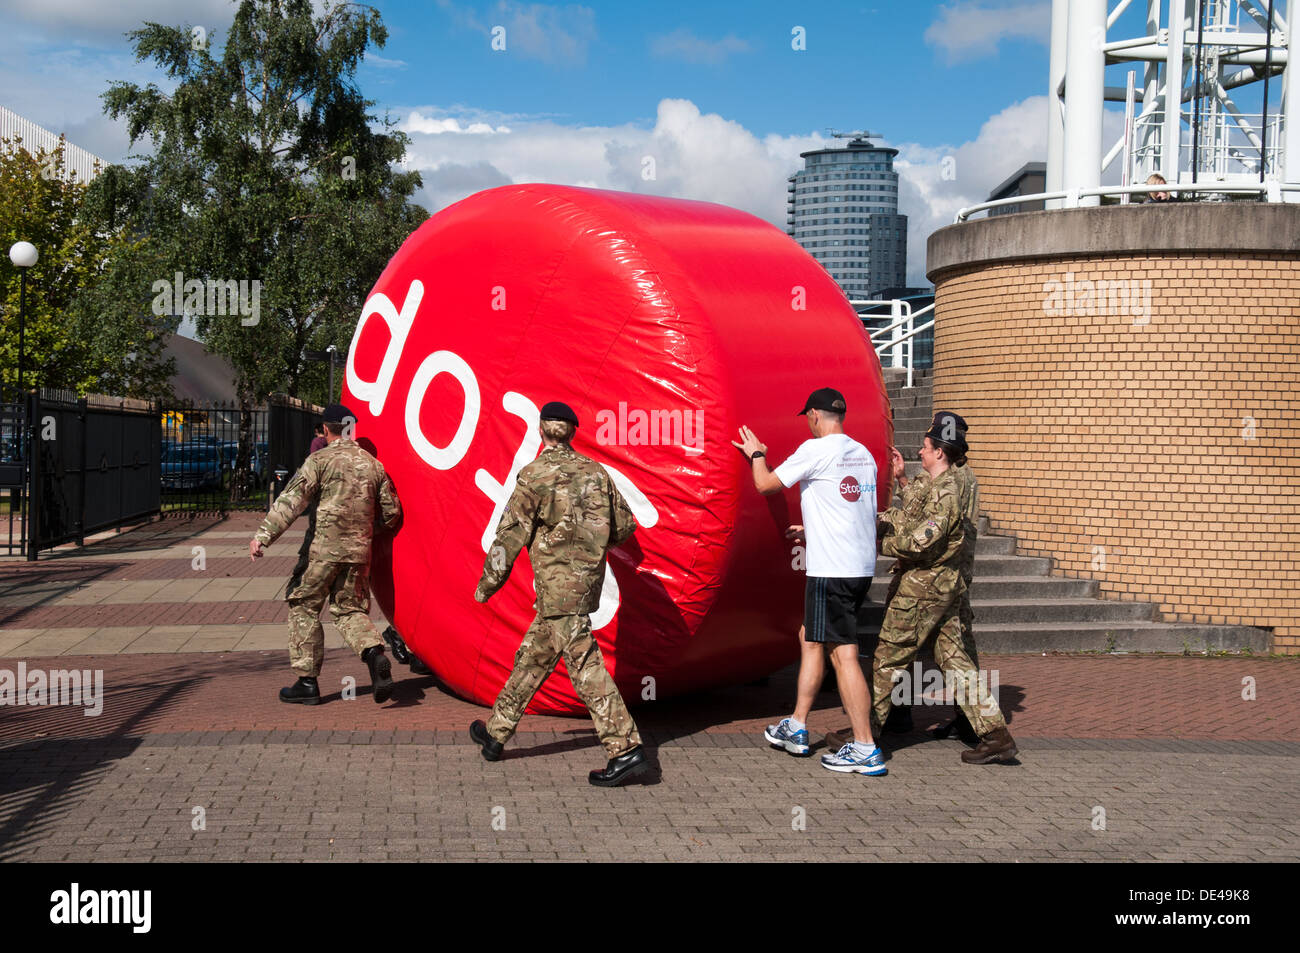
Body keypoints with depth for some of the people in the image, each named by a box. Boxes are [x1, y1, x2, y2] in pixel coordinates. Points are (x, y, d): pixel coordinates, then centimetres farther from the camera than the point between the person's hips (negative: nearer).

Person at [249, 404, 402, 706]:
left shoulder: (320, 460, -3)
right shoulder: (373, 464, 12)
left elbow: (291, 501, -10)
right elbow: (392, 513, 16)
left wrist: (263, 536, -10)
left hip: (326, 548, -5)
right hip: (360, 550, 5)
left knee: (304, 607, 9)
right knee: (350, 609, 17)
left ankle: (307, 682, 8)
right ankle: (374, 654, -12)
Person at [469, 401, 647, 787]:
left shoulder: (535, 475, -9)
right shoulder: (595, 471, 9)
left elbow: (510, 536, -7)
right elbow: (625, 524, 12)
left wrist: (486, 586, 3)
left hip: (558, 583, -7)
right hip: (588, 578, 7)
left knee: (584, 664, -8)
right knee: (532, 657, 16)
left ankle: (626, 748, -12)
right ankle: (496, 733, 25)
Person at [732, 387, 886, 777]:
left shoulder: (816, 450, -10)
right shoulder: (863, 454, 14)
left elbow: (765, 484, -2)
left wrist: (756, 455, 18)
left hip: (833, 569, -9)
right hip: (861, 566, 9)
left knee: (842, 653, -6)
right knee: (811, 638, 19)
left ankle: (865, 750, -4)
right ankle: (796, 728, 26)